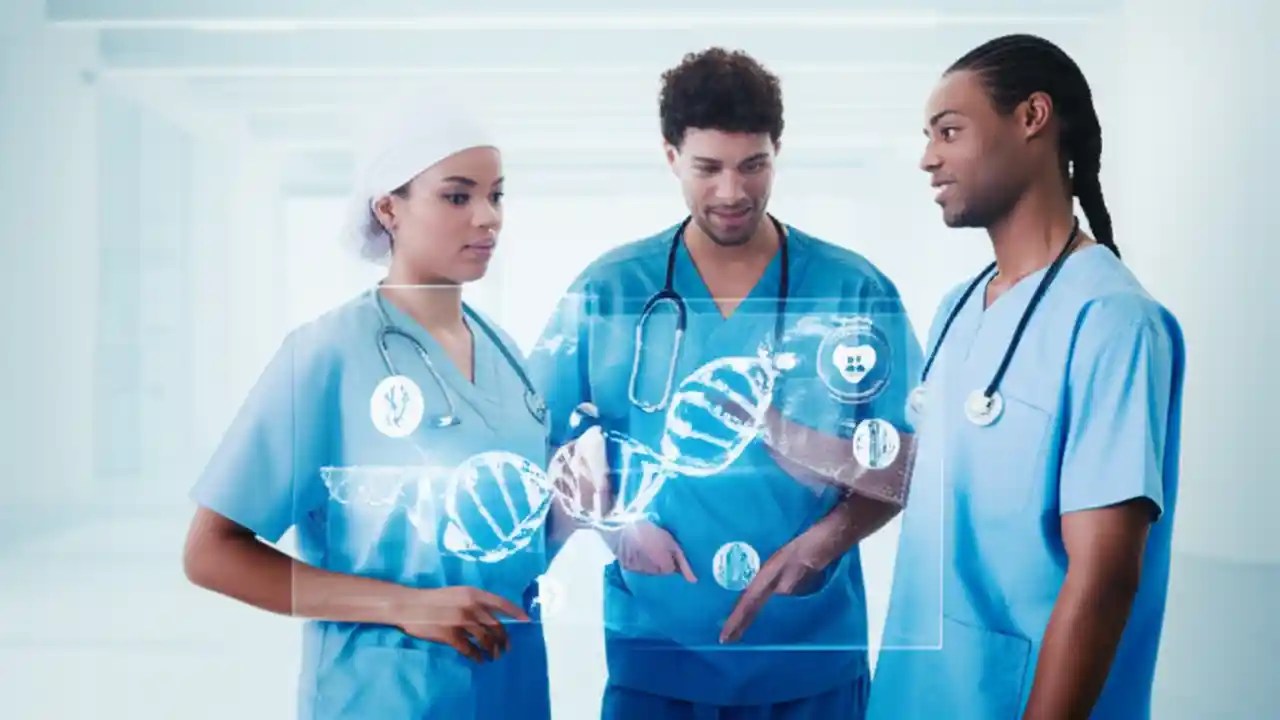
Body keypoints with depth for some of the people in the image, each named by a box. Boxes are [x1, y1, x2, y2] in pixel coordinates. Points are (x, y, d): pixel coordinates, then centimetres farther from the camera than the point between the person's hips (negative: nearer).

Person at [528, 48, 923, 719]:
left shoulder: (855, 290, -2)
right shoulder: (607, 291, -1)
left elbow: (905, 455, -1)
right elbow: (544, 441, 4)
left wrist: (824, 541, -16)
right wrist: (617, 526, -12)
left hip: (815, 652, 0)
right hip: (653, 649, 0)